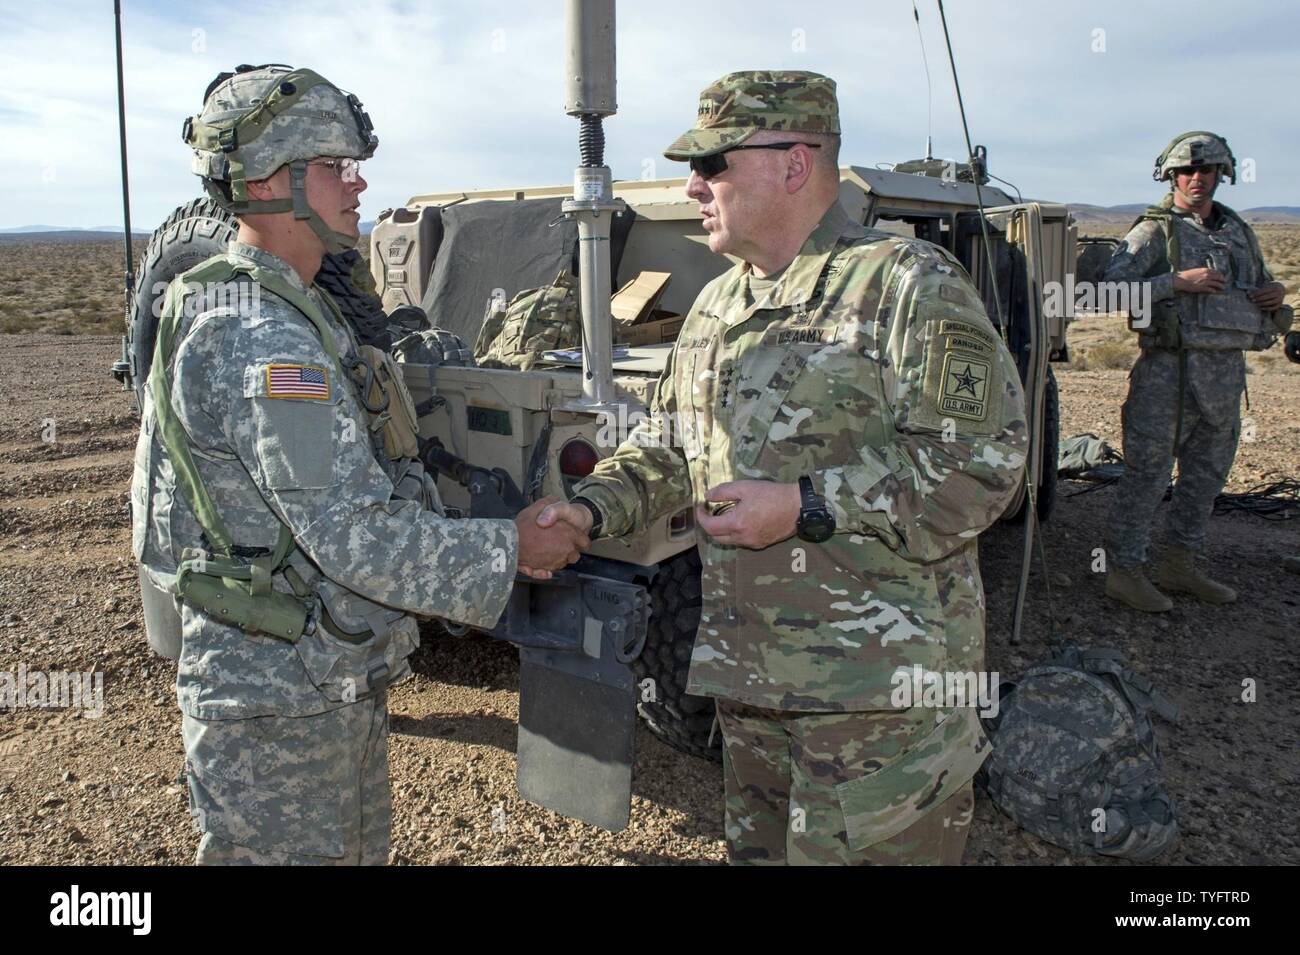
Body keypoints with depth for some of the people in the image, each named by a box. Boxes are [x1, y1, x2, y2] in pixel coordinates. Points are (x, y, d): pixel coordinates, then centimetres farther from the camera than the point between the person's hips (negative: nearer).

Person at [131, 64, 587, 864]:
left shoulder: (286, 312, 10)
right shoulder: (261, 338, -24)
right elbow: (353, 536, -27)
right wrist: (508, 550, -17)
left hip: (338, 685, 10)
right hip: (276, 708, -10)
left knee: (361, 851, 24)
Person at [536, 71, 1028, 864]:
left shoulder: (911, 285, -12)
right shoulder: (716, 308, 13)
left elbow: (981, 462, -18)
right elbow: (668, 447, 19)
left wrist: (804, 507, -22)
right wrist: (592, 510, 2)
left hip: (880, 687, -7)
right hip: (749, 678, 7)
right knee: (758, 844, 21)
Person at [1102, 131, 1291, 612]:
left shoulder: (1239, 231, 16)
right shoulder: (1155, 230, -4)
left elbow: (1261, 284, 27)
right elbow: (1112, 286, -16)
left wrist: (1276, 293, 4)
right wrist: (1178, 281, -22)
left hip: (1227, 371, 7)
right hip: (1171, 368, -7)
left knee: (1207, 472, 13)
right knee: (1147, 472, -6)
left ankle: (1180, 564, 25)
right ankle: (1123, 571, 0)